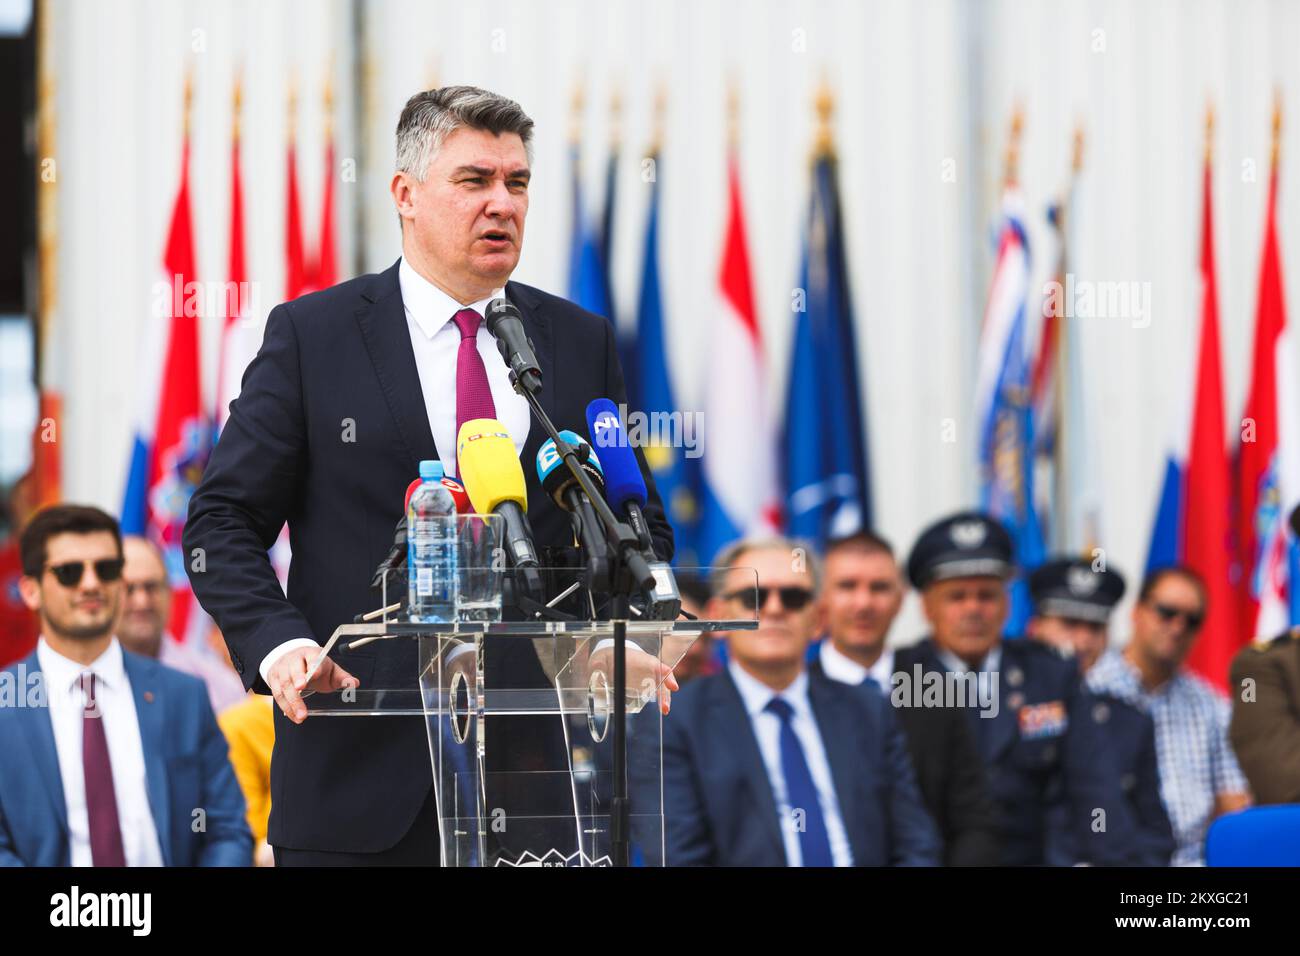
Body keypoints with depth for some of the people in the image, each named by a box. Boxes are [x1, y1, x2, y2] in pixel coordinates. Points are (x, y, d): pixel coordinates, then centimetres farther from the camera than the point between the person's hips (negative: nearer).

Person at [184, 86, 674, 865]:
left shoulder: (581, 344, 12)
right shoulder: (311, 335, 3)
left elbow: (636, 526, 17)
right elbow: (223, 521, 2)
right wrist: (277, 641, -15)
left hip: (529, 766, 3)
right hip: (360, 768, -2)